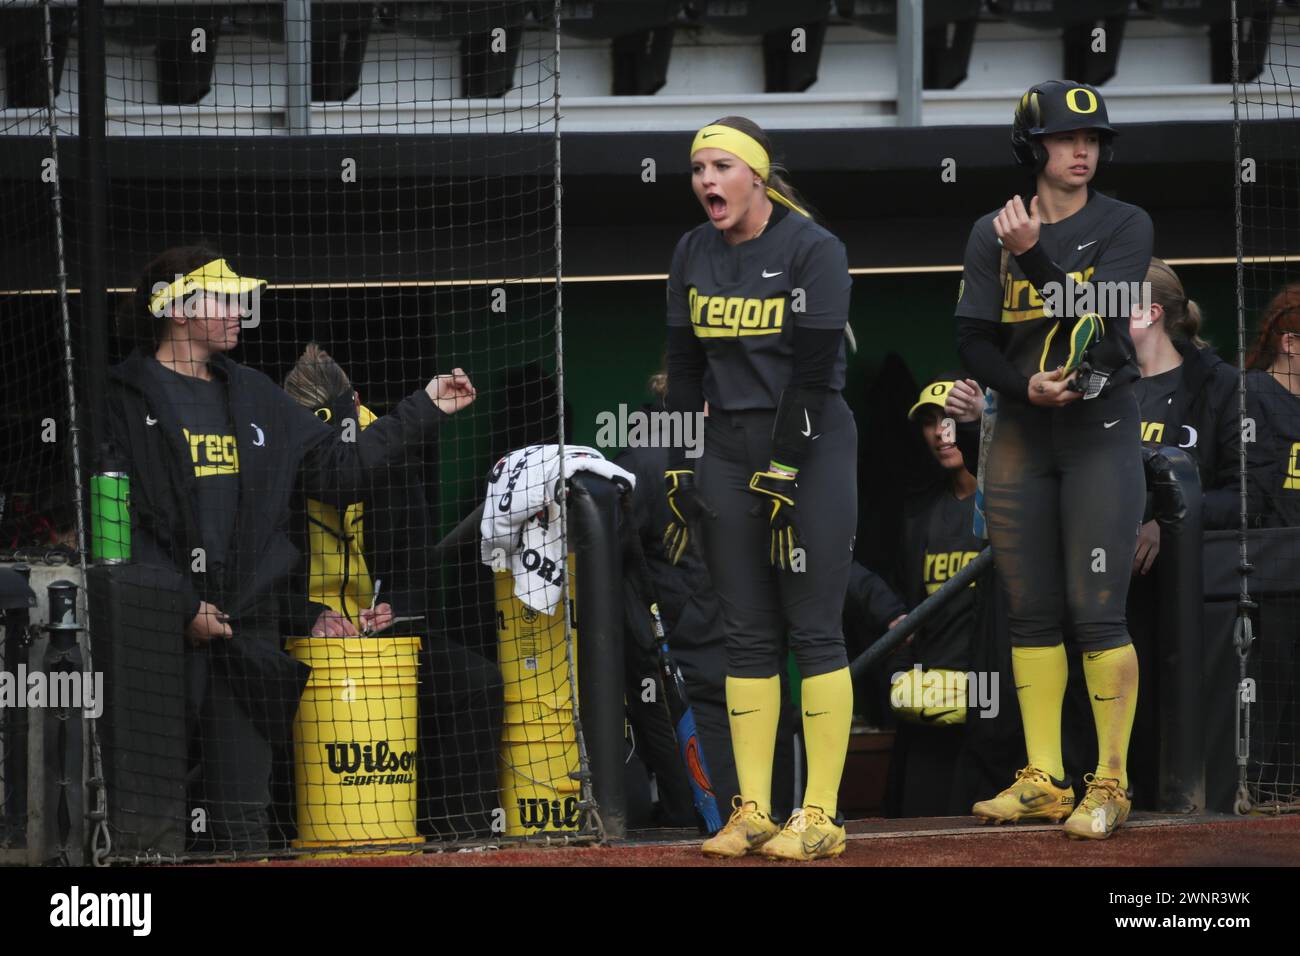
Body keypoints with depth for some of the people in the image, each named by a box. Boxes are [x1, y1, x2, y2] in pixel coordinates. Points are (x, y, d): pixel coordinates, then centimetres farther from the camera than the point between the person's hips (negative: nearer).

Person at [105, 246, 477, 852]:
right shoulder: (126, 397, -3)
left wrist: (423, 412, 15)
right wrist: (182, 607, -14)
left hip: (248, 626, 6)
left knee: (243, 806, 5)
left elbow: (337, 466, 19)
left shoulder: (252, 396, 18)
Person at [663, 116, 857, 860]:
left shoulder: (813, 250, -10)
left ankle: (821, 818, -6)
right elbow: (686, 367, 13)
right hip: (727, 451, 6)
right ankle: (754, 814, 7)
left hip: (810, 445, -6)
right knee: (747, 632, 5)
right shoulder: (694, 256, 9)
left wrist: (782, 474, -17)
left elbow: (813, 371, -14)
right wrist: (680, 471, 7)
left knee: (814, 628, -6)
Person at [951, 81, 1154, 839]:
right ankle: (1044, 781, 11)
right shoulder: (991, 236, 6)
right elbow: (973, 342, 3)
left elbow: (1094, 312, -16)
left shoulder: (1125, 226, -2)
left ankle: (1111, 784, -7)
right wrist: (1027, 385, -14)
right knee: (1033, 613, 6)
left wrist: (1033, 255, -27)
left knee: (1098, 613, -10)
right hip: (1020, 435, 4)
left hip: (1102, 434, -4)